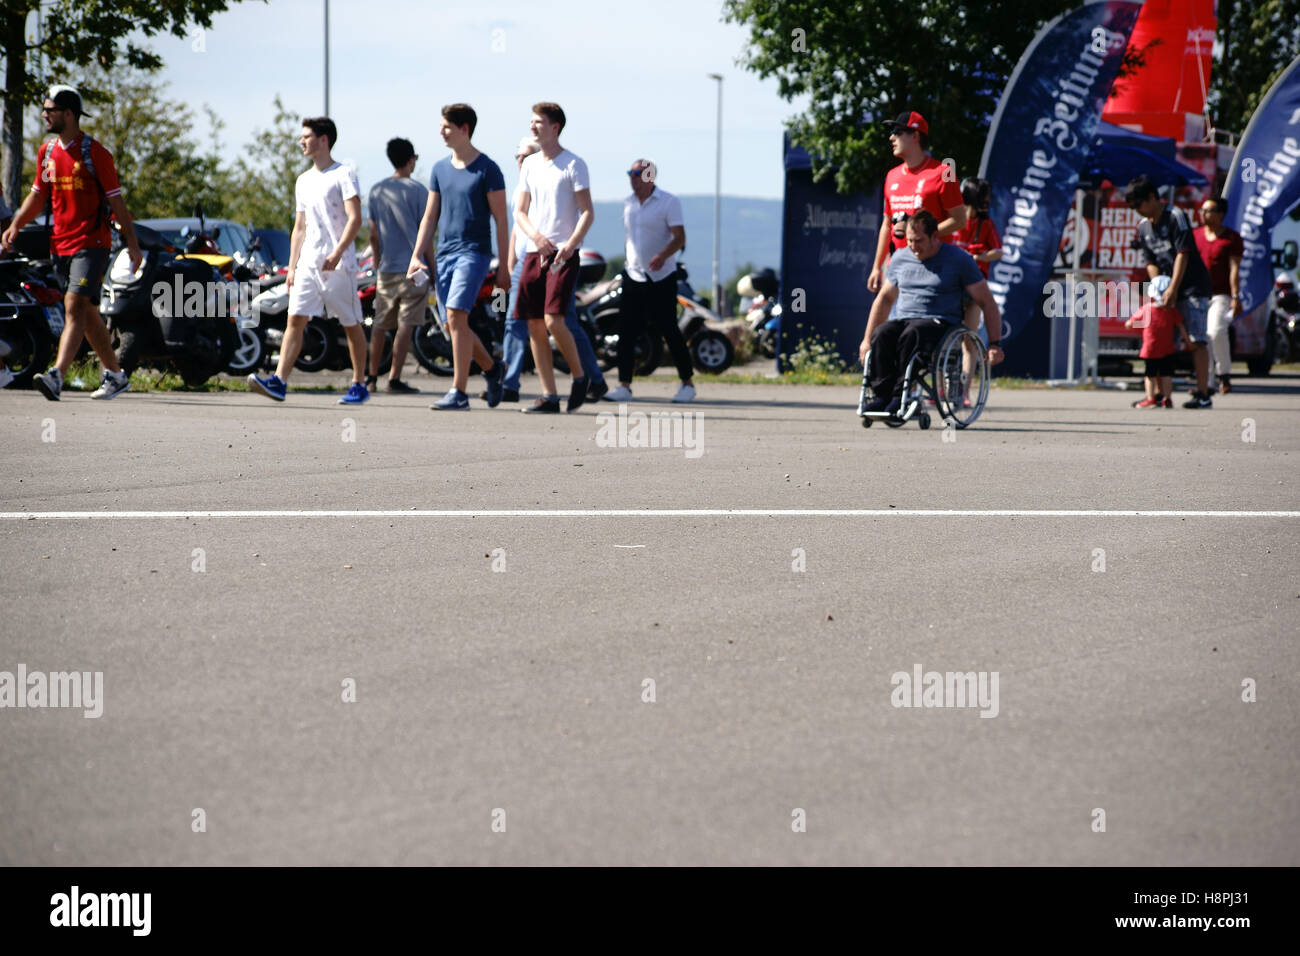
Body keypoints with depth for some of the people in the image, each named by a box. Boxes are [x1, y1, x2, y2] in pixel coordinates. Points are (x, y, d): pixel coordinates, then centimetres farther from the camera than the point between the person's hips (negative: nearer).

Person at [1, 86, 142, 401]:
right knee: (88, 315, 12)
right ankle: (115, 375, 25)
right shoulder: (47, 153, 11)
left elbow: (116, 201, -5)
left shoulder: (95, 153, -8)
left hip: (91, 244, -7)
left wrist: (132, 244, -4)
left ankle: (56, 377, -32)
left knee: (75, 307, -19)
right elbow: (37, 195, 21)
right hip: (61, 244, 7)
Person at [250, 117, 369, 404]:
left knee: (351, 325, 2)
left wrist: (337, 253, -25)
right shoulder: (303, 181, 19)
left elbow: (355, 219, -14)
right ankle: (279, 382, -16)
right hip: (308, 262, 6)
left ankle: (359, 385, 11)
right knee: (295, 319, -7)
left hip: (338, 265, -6)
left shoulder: (343, 175, -4)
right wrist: (292, 266, 15)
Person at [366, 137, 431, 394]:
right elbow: (424, 233, -7)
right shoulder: (417, 191, -7)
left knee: (380, 324, 13)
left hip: (386, 268, 5)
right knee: (406, 324, -4)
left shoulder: (377, 190, 7)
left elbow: (373, 234, 11)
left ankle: (372, 377, 18)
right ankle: (395, 379, -9)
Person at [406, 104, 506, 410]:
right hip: (444, 255, 7)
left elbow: (500, 219, -4)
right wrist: (416, 256, 8)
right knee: (455, 325, 9)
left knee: (456, 317, -19)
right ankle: (491, 369, 33)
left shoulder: (487, 169, -5)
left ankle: (459, 393, -18)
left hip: (474, 253, -7)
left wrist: (503, 266, -6)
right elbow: (430, 216, 17)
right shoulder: (440, 168, 13)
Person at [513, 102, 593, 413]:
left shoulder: (573, 165, -3)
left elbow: (588, 213, -7)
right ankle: (549, 396, 5)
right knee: (535, 326, 1)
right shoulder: (530, 165, 14)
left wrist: (570, 245, -20)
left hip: (563, 254, -6)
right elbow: (520, 211, 15)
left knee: (553, 321, -17)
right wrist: (535, 235, -5)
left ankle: (579, 377, 5)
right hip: (534, 252, 6)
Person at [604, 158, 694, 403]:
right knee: (626, 331, -4)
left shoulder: (669, 202, -8)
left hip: (661, 278, -5)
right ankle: (624, 386, -3)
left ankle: (687, 383, 11)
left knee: (669, 331, -2)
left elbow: (680, 238, -14)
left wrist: (663, 256, -30)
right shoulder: (628, 203, 11)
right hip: (633, 276, 5)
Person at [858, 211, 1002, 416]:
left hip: (940, 322, -4)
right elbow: (885, 298, 28)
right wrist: (867, 339, 25)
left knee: (912, 335, -39)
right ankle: (883, 395, -34)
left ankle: (901, 396, -39)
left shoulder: (959, 260, 2)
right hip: (901, 320, 4)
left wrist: (995, 344, -4)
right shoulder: (900, 258, 16)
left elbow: (987, 302, 4)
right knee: (881, 336, -32)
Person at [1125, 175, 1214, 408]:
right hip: (1168, 290, 8)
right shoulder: (1143, 227, 10)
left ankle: (1203, 395, -15)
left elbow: (1183, 254, -16)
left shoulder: (1176, 216, -11)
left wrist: (1172, 290, -21)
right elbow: (1150, 262, 11)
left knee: (1196, 340, -13)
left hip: (1192, 287, -8)